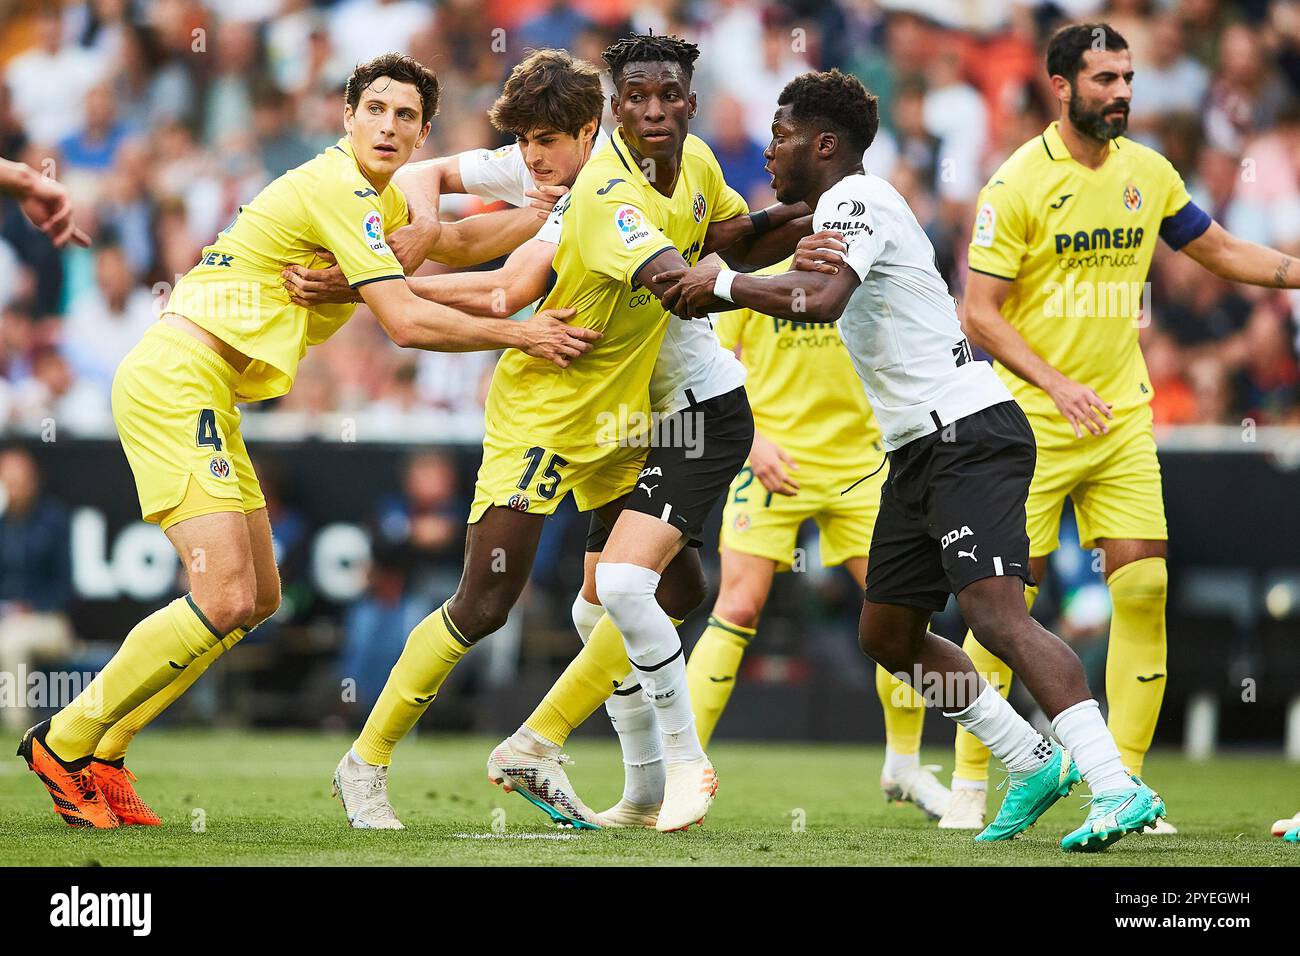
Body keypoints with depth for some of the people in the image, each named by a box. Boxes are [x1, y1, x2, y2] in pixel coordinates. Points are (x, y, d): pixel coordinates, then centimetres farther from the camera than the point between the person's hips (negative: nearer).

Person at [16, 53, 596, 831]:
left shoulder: (383, 202, 18)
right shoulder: (338, 191, -14)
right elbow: (405, 321, -18)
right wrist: (520, 335, -12)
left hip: (203, 395, 11)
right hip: (174, 380, -11)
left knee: (258, 597, 12)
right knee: (224, 596, -19)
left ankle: (104, 753, 15)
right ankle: (63, 744, -8)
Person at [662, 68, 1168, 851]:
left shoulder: (854, 199, -9)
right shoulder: (840, 209, 22)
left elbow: (819, 299, -27)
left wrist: (723, 284, -14)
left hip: (969, 434, -11)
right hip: (919, 451, 11)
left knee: (996, 615, -23)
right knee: (888, 637, 14)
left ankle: (1119, 789, -30)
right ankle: (1036, 765, 18)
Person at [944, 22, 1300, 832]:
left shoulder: (1147, 172, 5)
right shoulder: (1018, 184, -10)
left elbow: (1223, 251, 18)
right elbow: (979, 314, -11)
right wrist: (1056, 383, -22)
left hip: (1123, 420, 5)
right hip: (1032, 425, -5)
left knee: (1146, 587, -4)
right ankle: (970, 787, 8)